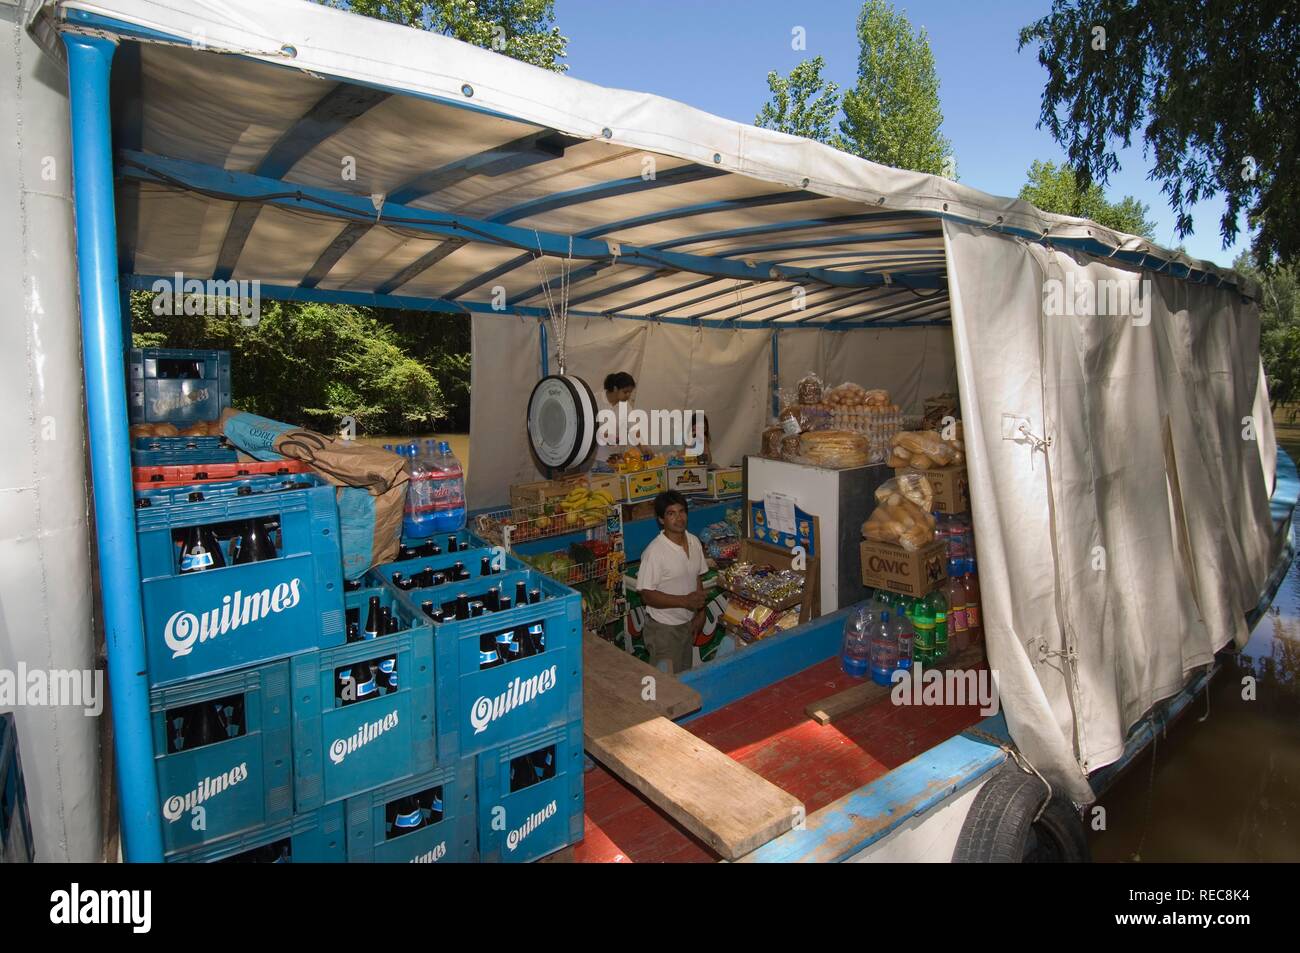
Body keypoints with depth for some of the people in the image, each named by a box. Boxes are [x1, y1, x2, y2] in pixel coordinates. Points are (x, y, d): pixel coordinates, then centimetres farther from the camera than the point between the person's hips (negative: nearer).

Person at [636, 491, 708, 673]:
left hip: (688, 623, 7)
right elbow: (647, 595, -22)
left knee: (685, 676, 21)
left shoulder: (694, 542, -2)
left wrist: (700, 613, 4)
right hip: (663, 628, -6)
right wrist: (685, 601, -28)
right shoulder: (654, 552, -23)